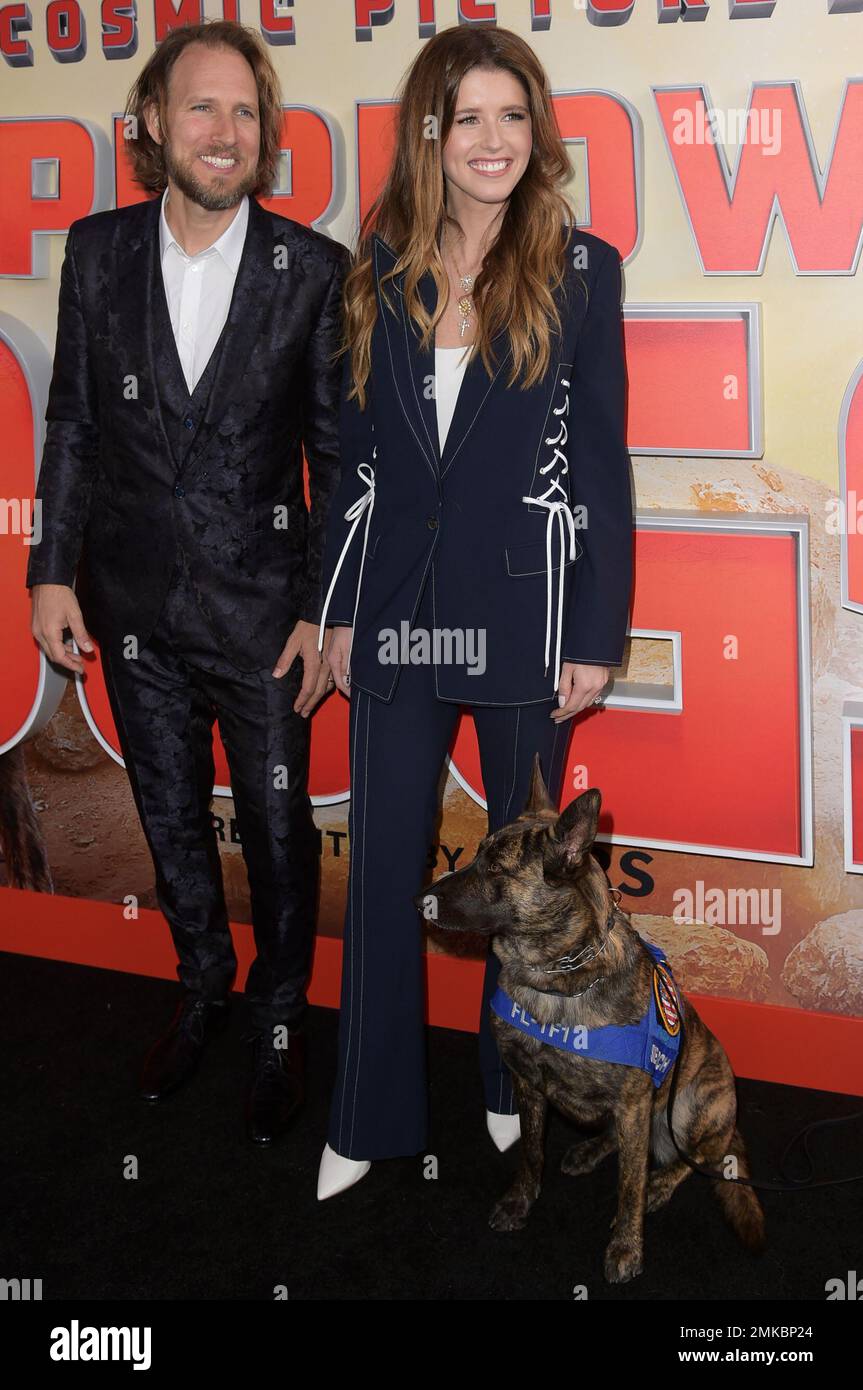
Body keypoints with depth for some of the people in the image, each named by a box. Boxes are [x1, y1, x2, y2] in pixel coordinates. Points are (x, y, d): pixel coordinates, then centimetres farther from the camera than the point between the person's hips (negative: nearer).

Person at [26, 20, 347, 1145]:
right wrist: (53, 570, 2)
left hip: (261, 607, -2)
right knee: (171, 817, 18)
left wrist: (326, 609, -7)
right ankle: (204, 990, 42)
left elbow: (335, 453, -5)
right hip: (134, 605, 3)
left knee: (277, 827, 10)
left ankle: (279, 1018, 33)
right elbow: (73, 424, 5)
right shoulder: (98, 252, -1)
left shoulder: (314, 270, -8)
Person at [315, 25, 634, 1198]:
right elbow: (356, 452, 9)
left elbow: (603, 463, -3)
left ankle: (518, 1087, 31)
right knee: (382, 866, 6)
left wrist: (595, 634, -5)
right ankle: (372, 1116, 20)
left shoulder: (580, 272, -2)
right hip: (399, 609, 2)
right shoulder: (382, 272, 6)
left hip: (526, 610, -2)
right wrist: (339, 608, 6)